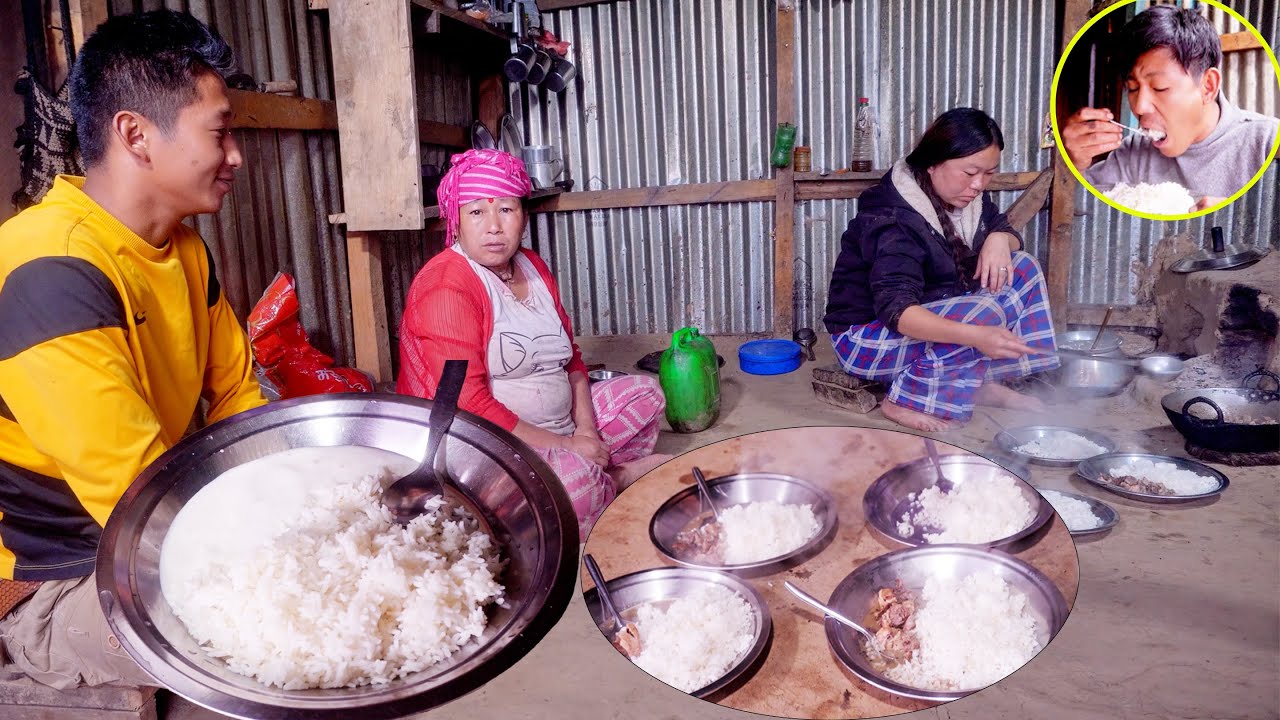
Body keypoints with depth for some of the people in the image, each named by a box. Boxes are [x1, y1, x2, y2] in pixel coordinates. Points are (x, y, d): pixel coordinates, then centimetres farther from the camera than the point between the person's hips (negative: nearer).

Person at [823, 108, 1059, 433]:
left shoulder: (966, 197, 0)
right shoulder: (893, 221, -27)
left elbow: (1008, 233, 14)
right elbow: (895, 310, -37)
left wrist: (999, 239, -13)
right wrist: (976, 336, -50)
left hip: (932, 313, 9)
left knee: (1022, 268, -4)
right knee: (984, 311, -30)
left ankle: (983, 382, -5)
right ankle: (905, 402, -20)